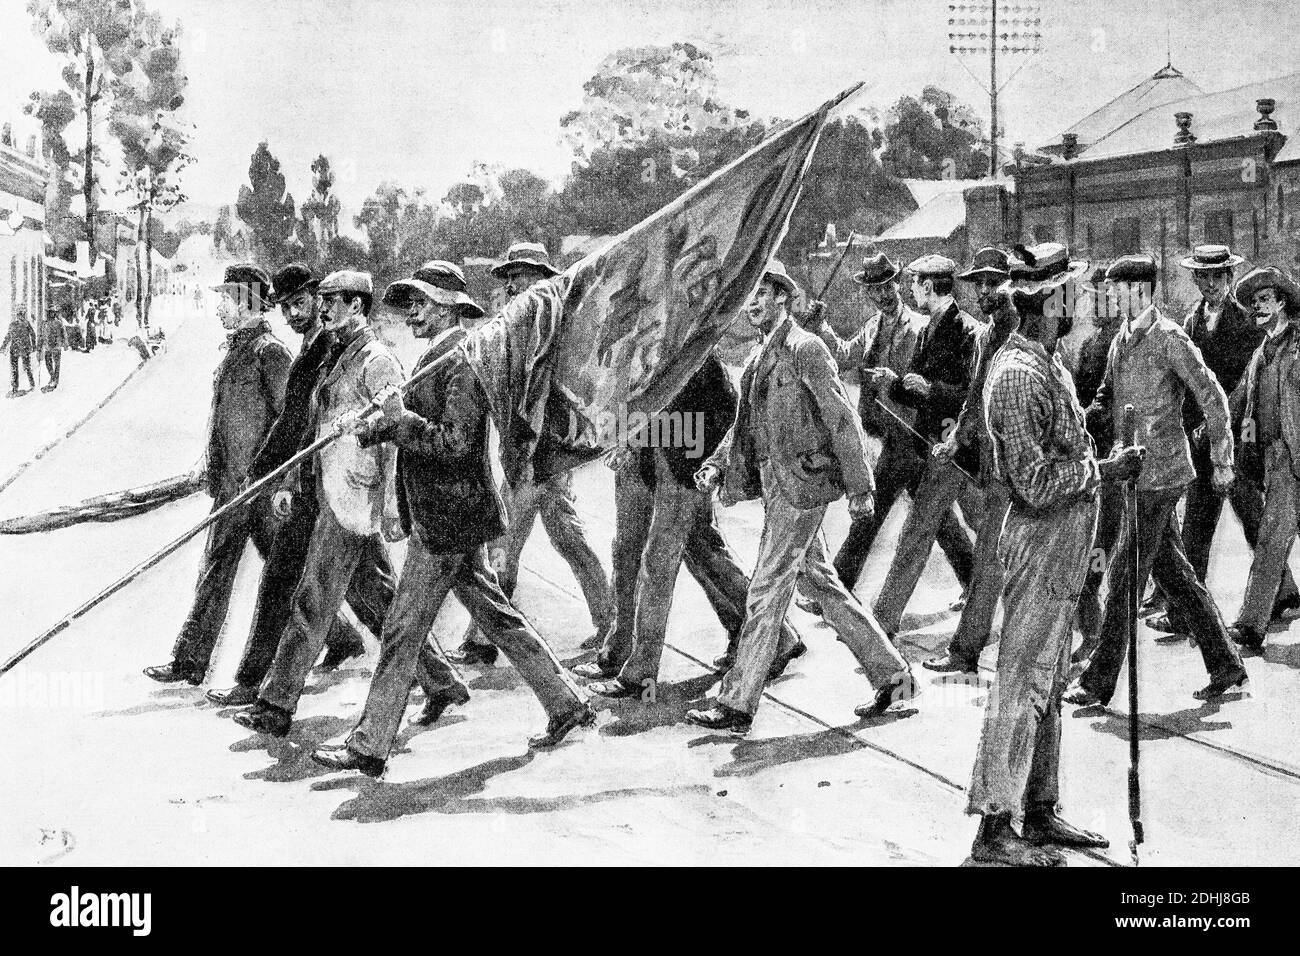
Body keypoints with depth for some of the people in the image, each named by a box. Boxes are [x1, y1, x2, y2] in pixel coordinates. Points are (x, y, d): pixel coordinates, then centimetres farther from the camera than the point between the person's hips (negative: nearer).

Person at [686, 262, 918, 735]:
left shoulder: (805, 348, -11)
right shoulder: (763, 356, 15)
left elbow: (842, 417, -13)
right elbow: (744, 425, 20)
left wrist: (859, 485, -14)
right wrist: (716, 465, 5)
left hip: (801, 483, -9)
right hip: (776, 484, 9)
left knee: (766, 591, -6)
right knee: (820, 583, 14)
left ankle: (737, 705, -1)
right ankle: (891, 673, 23)